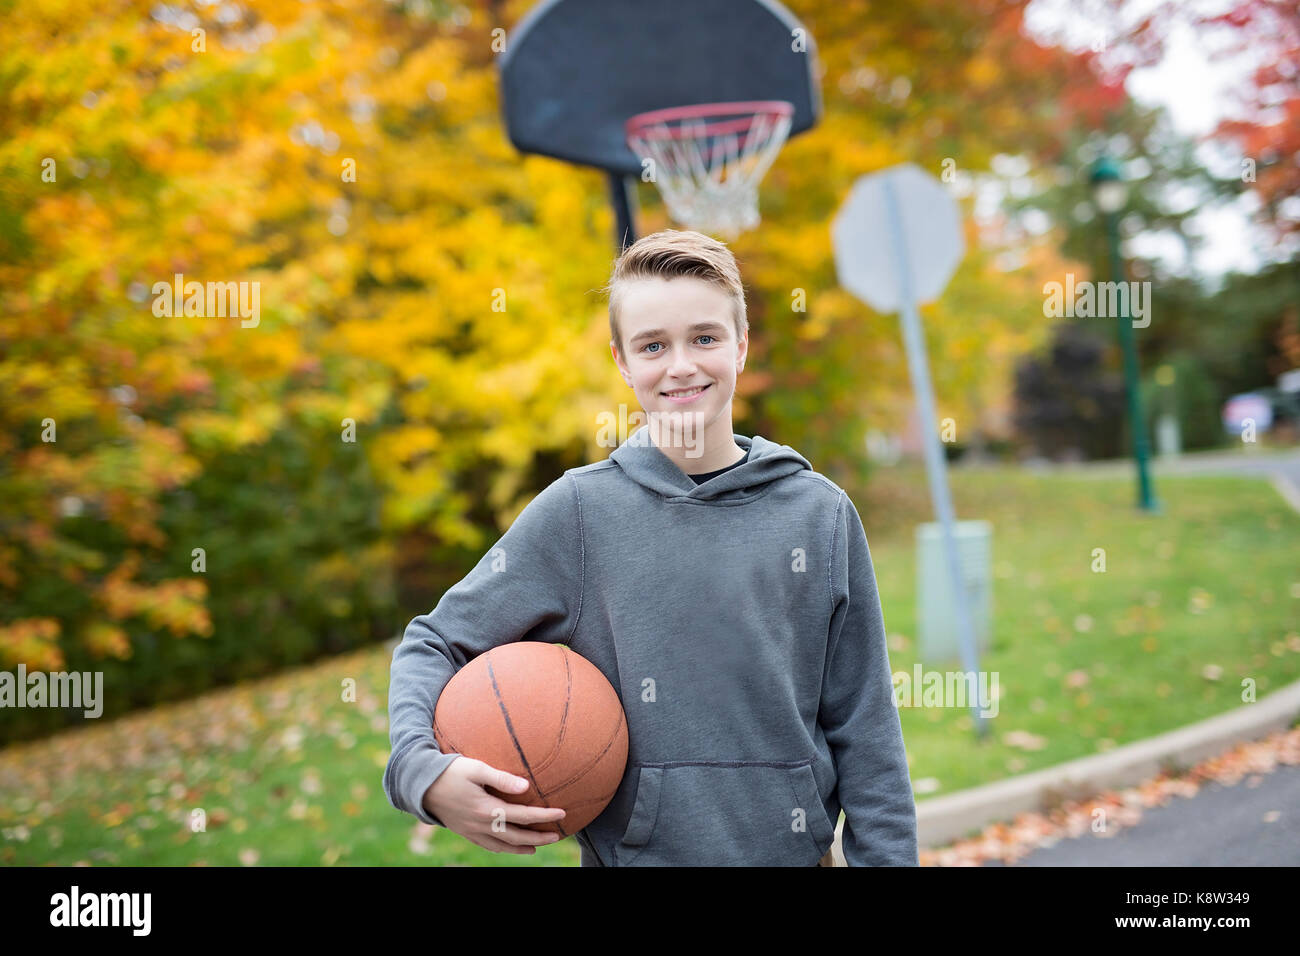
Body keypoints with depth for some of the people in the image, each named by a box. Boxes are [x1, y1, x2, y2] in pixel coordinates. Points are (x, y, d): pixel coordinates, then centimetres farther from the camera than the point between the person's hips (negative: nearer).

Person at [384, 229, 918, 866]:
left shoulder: (821, 514, -2)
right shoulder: (576, 510, -6)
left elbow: (863, 728, 1)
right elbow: (433, 645, -2)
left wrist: (888, 857, -4)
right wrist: (424, 771, -19)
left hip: (792, 848, 1)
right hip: (634, 850, -1)